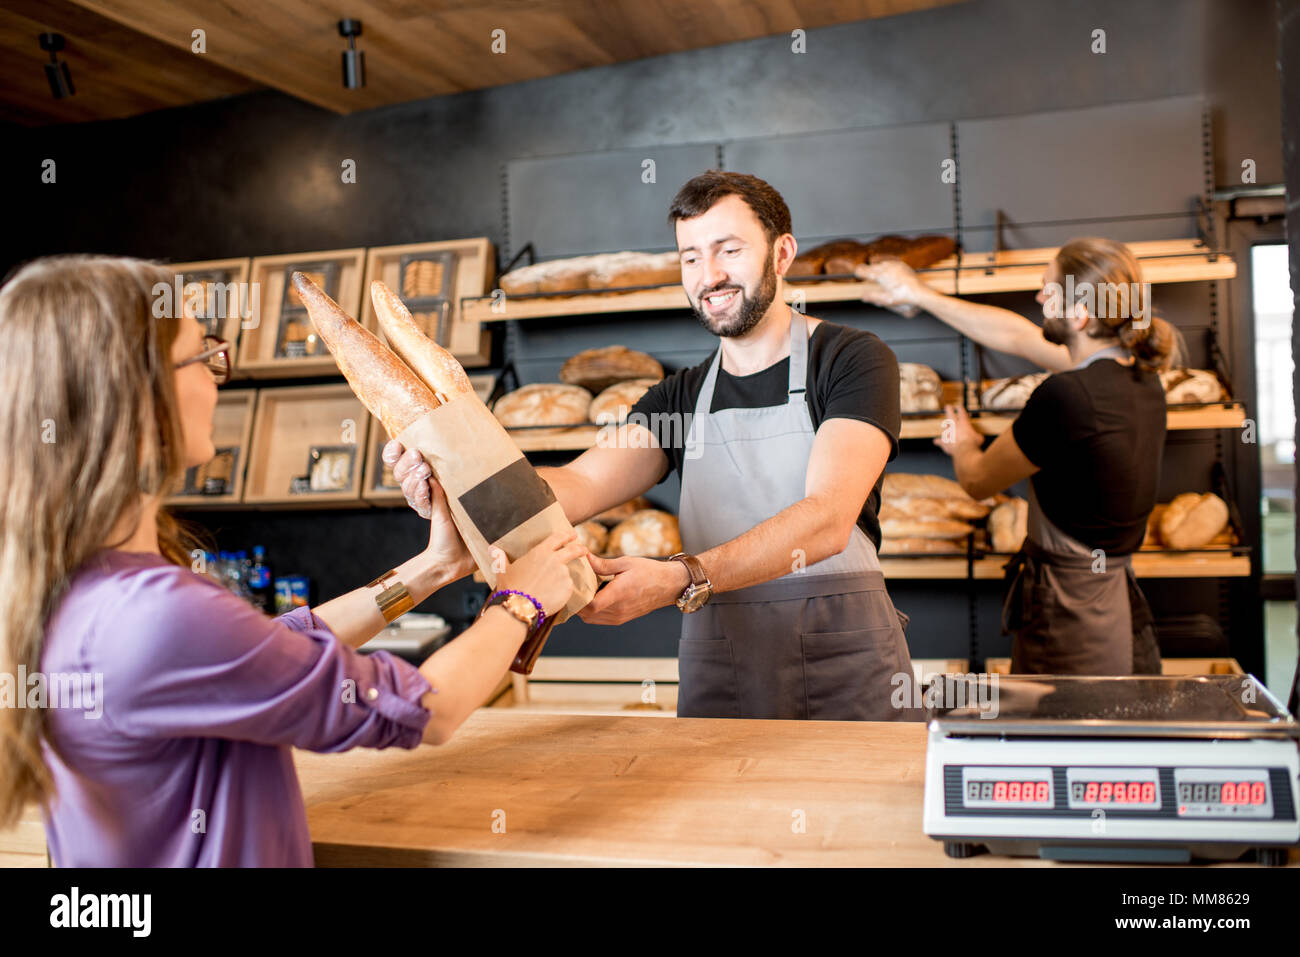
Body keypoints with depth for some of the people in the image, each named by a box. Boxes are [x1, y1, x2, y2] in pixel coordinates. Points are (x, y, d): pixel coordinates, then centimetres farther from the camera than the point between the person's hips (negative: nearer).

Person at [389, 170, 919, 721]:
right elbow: (582, 484, -6)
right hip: (716, 666, 4)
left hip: (843, 664, -3)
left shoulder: (852, 360, -4)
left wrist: (680, 580, -31)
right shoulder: (681, 396, 11)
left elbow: (827, 519, -19)